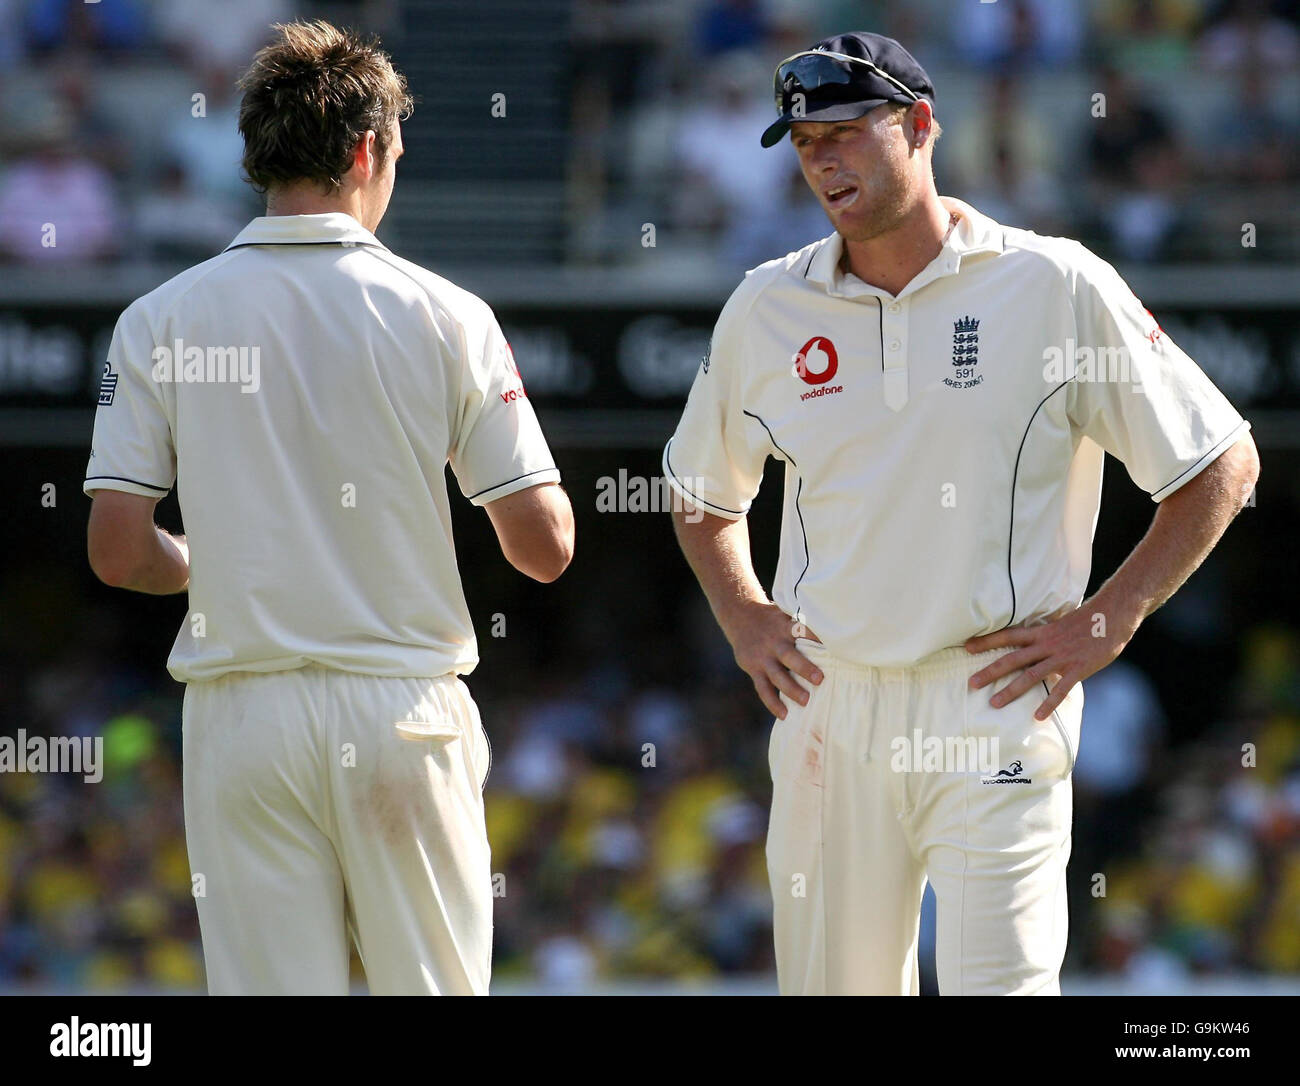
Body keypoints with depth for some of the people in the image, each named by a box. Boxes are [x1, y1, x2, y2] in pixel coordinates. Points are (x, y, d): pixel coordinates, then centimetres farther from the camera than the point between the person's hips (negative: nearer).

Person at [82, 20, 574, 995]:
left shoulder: (160, 321, 0)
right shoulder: (443, 316, -3)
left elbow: (118, 554, -4)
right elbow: (545, 547, -5)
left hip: (242, 710, 1)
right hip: (404, 706, -1)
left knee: (268, 990, 3)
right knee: (434, 987, 6)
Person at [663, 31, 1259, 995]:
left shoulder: (1058, 288, -4)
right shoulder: (767, 309, 7)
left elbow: (1223, 465, 0)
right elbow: (702, 488, 25)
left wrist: (1106, 623, -5)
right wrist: (745, 620, 10)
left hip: (998, 704, -4)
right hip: (826, 705, 4)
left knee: (998, 983, -13)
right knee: (834, 982, 8)